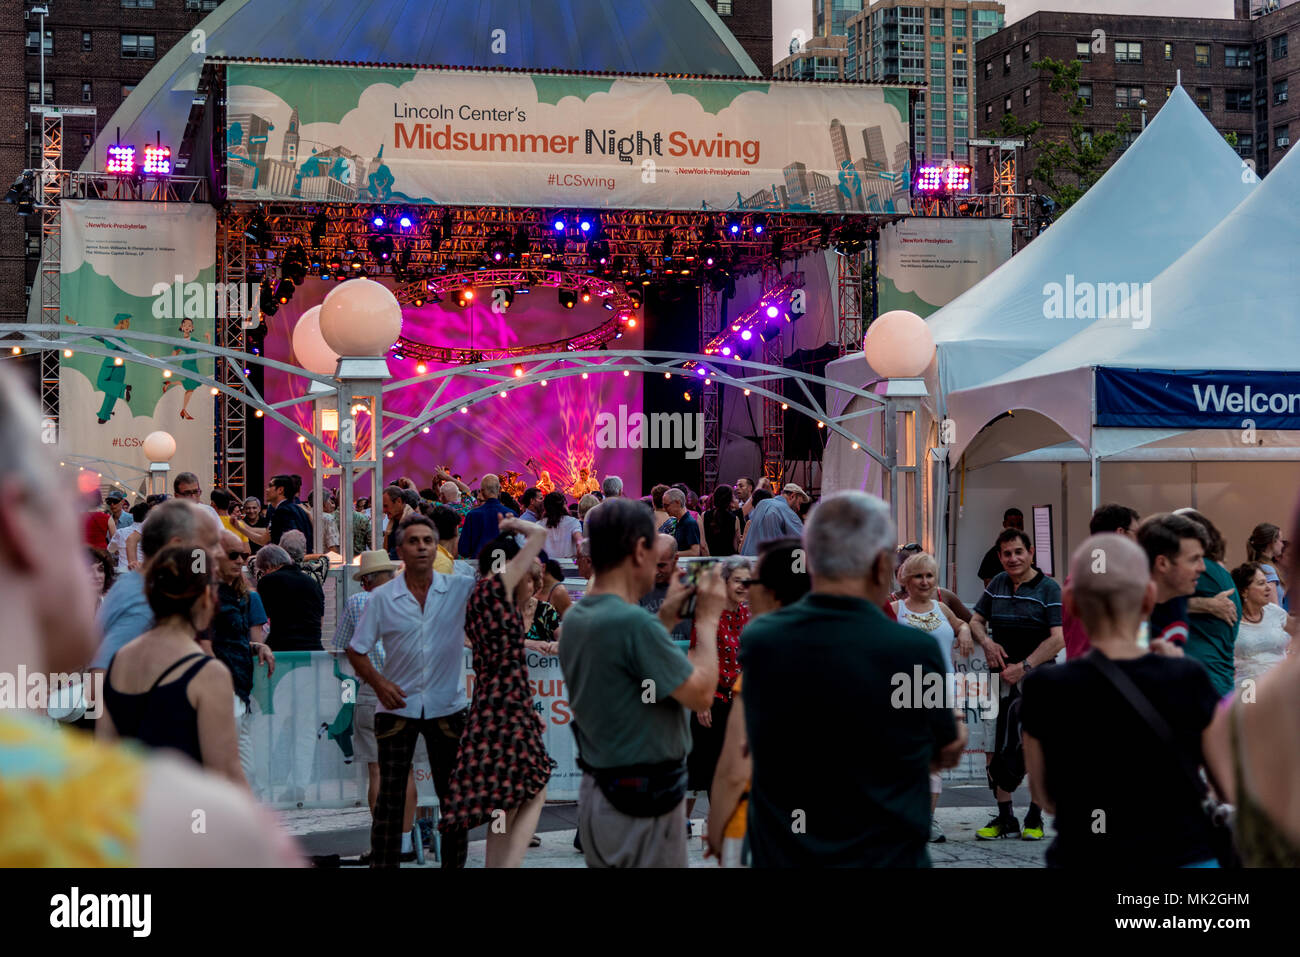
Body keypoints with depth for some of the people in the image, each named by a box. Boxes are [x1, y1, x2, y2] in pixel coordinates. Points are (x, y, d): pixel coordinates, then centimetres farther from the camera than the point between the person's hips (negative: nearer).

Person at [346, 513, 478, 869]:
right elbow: (356, 650, 3)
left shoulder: (461, 588, -2)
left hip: (448, 706, 1)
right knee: (390, 796, 3)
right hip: (398, 706, -1)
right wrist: (377, 682, -13)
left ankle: (454, 863, 20)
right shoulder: (382, 597, -2)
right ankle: (383, 863, 11)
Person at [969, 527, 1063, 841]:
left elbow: (1058, 639, -9)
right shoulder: (997, 584, 12)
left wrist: (1024, 667, -15)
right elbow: (976, 620, 21)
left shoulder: (1048, 588, -3)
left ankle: (1034, 818, 6)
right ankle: (1004, 818, 11)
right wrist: (986, 642, -1)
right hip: (1000, 674, 5)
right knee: (994, 745, 2)